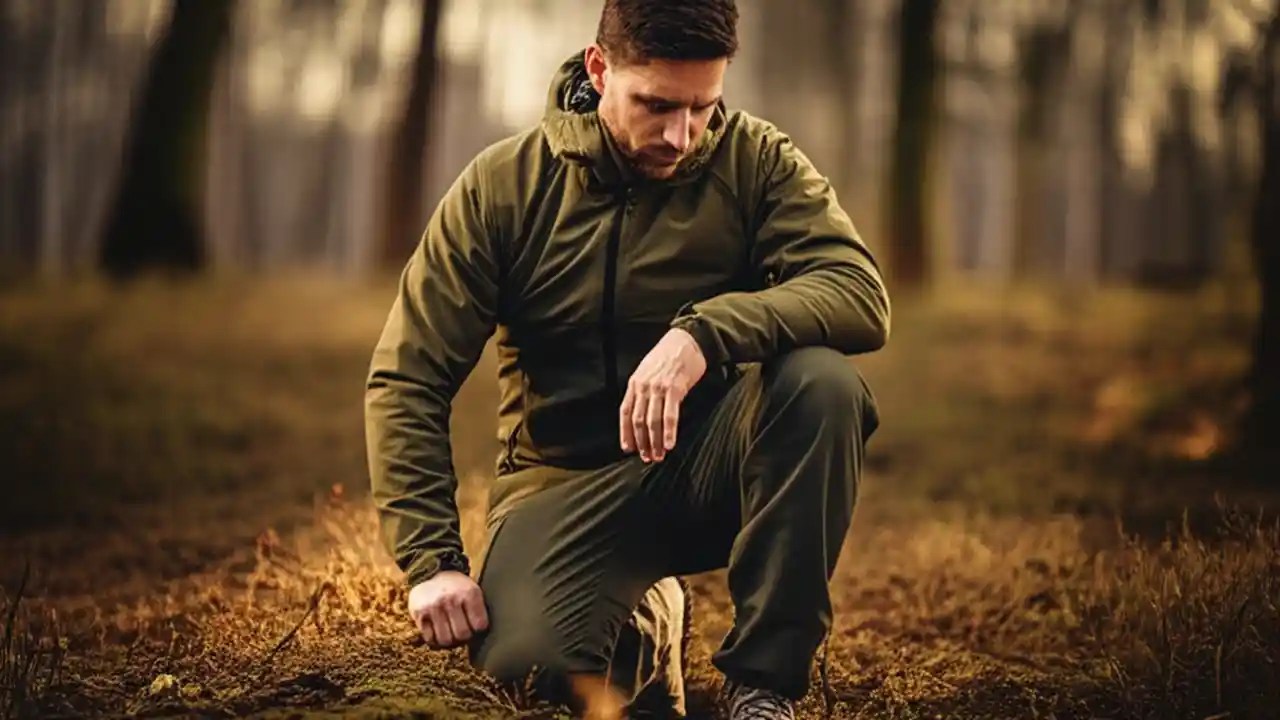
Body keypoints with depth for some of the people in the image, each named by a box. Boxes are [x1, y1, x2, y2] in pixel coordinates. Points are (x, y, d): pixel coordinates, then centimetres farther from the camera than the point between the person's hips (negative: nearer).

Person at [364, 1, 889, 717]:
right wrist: (431, 558, -15)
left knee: (822, 379, -30)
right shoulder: (504, 185, -6)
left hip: (713, 465, 1)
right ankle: (643, 624, 10)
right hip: (570, 480, 0)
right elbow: (406, 380, -5)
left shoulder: (756, 160, -5)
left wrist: (705, 334, -37)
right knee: (523, 659, -29)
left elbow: (864, 297, -21)